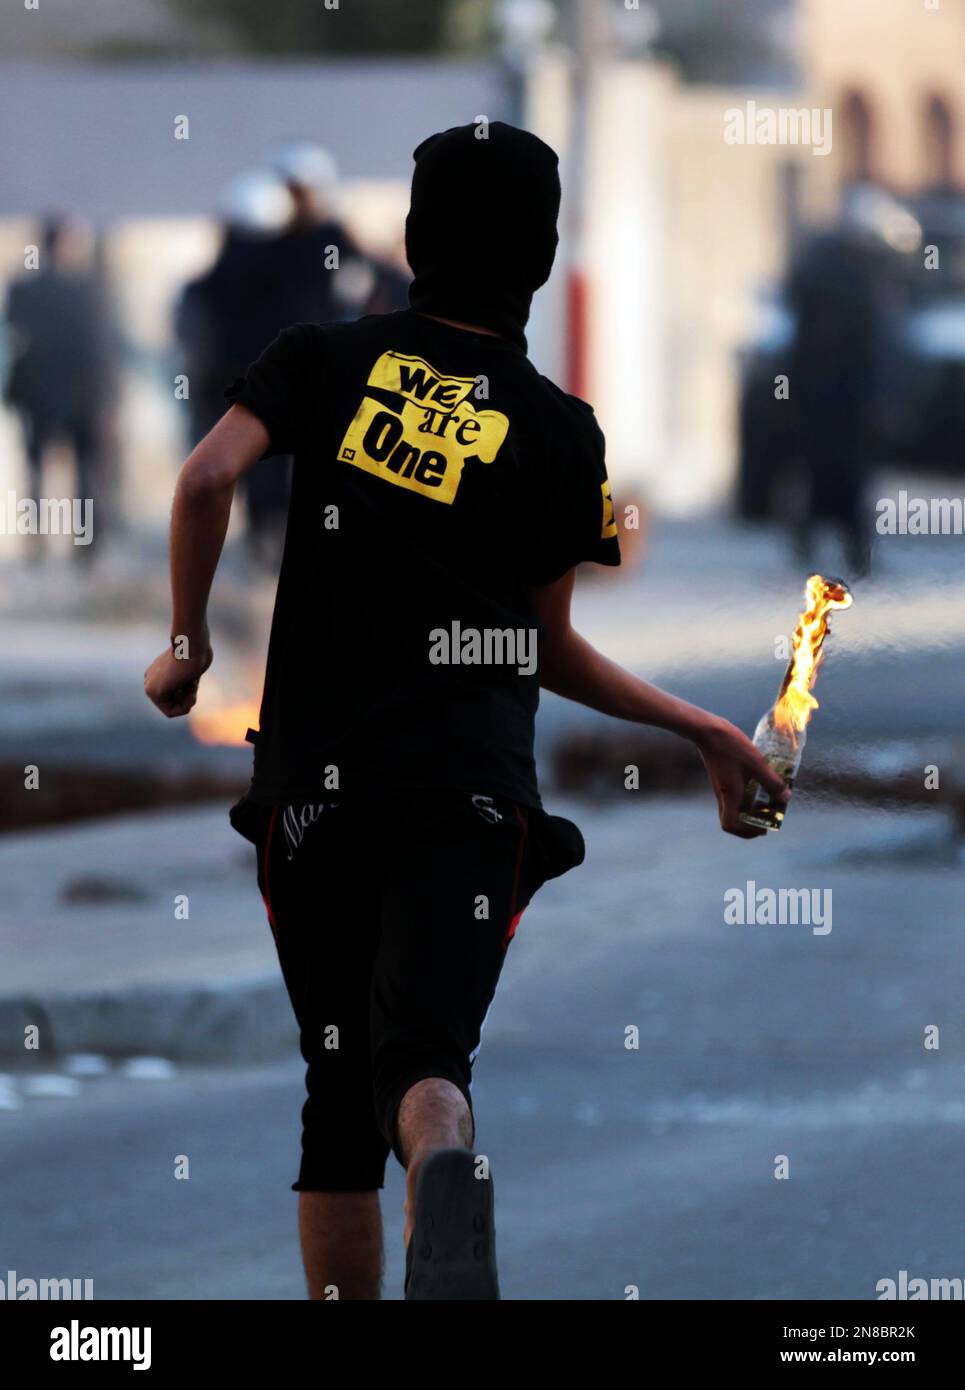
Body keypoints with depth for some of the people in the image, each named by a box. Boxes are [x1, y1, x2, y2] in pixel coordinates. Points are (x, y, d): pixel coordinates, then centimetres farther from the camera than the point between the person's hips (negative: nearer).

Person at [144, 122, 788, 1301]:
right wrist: (699, 728, 27)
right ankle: (443, 1173, -50)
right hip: (472, 781, -1)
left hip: (313, 773, 1)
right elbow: (553, 652, 14)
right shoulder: (558, 431, 10)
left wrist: (187, 643, 7)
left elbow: (207, 476, -7)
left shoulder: (327, 360, 10)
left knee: (337, 1082, 11)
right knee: (423, 1044, -15)